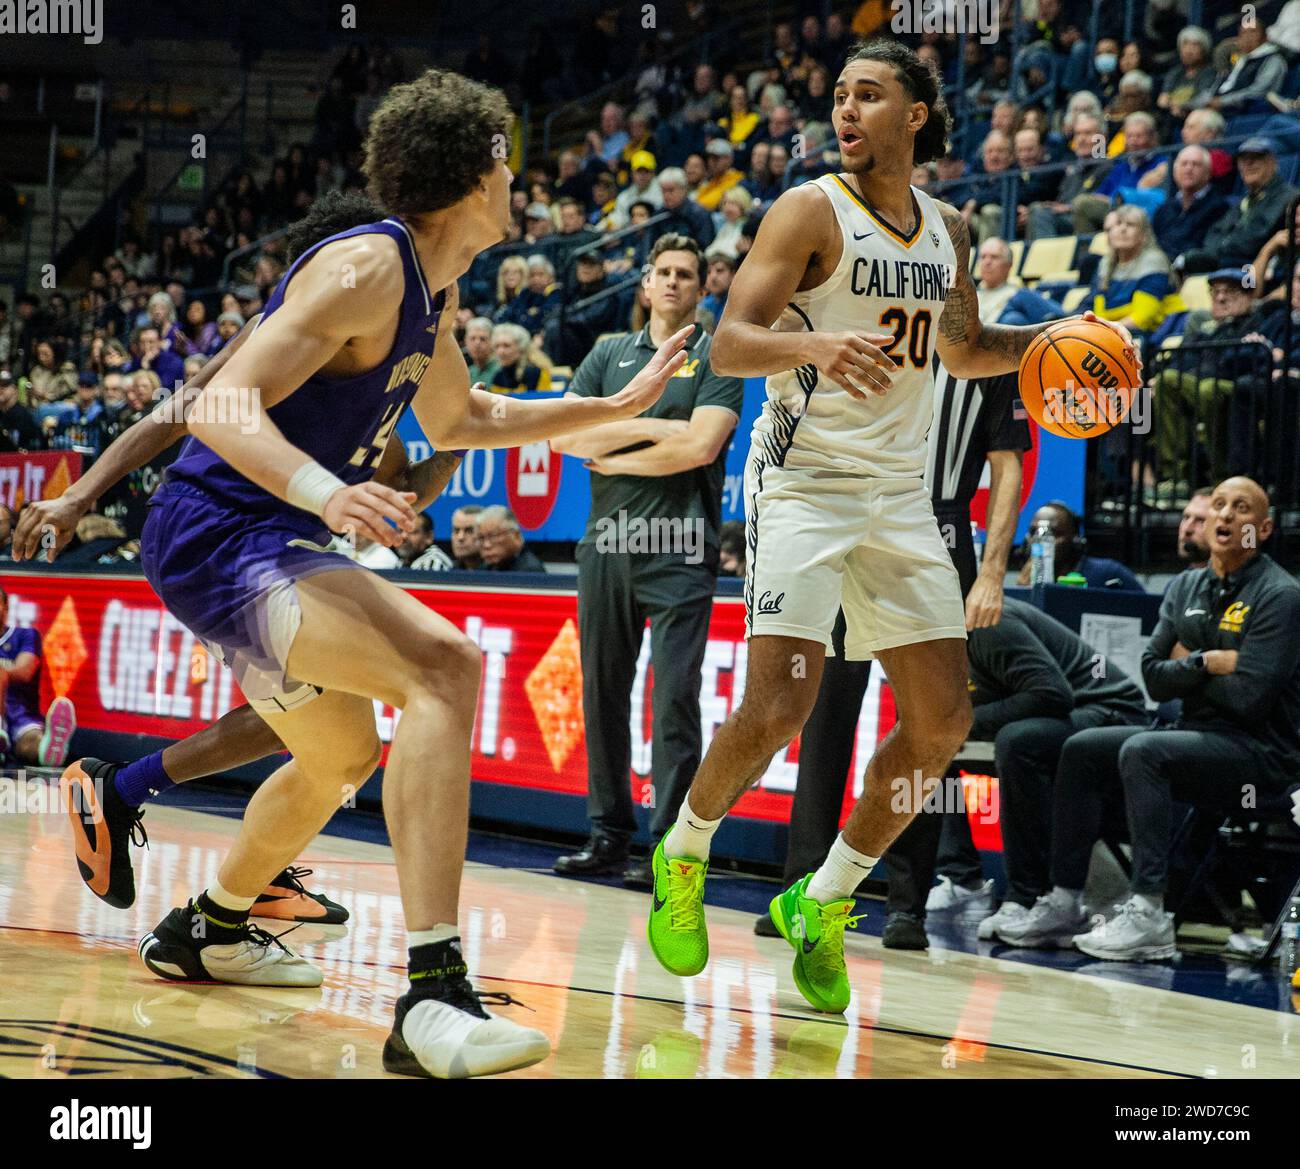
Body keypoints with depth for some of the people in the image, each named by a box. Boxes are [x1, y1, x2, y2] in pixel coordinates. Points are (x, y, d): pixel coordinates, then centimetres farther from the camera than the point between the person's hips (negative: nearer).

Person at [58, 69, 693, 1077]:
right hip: (219, 537, -11)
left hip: (261, 541, 11)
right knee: (444, 664, -30)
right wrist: (325, 493, -44)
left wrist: (616, 407, 28)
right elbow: (222, 409, -27)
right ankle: (434, 1001, -38)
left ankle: (208, 931, 53)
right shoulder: (366, 269, -19)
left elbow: (461, 421, 29)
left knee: (343, 757, 29)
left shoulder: (433, 285, 11)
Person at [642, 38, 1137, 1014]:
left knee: (943, 721, 1)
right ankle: (682, 857, 12)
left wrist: (1049, 339, 8)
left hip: (900, 491, 6)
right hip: (804, 481, -6)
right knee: (777, 710, -16)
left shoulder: (948, 231, 11)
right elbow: (728, 343, -16)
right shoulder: (812, 211, -7)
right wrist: (813, 344, -36)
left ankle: (822, 903, 15)